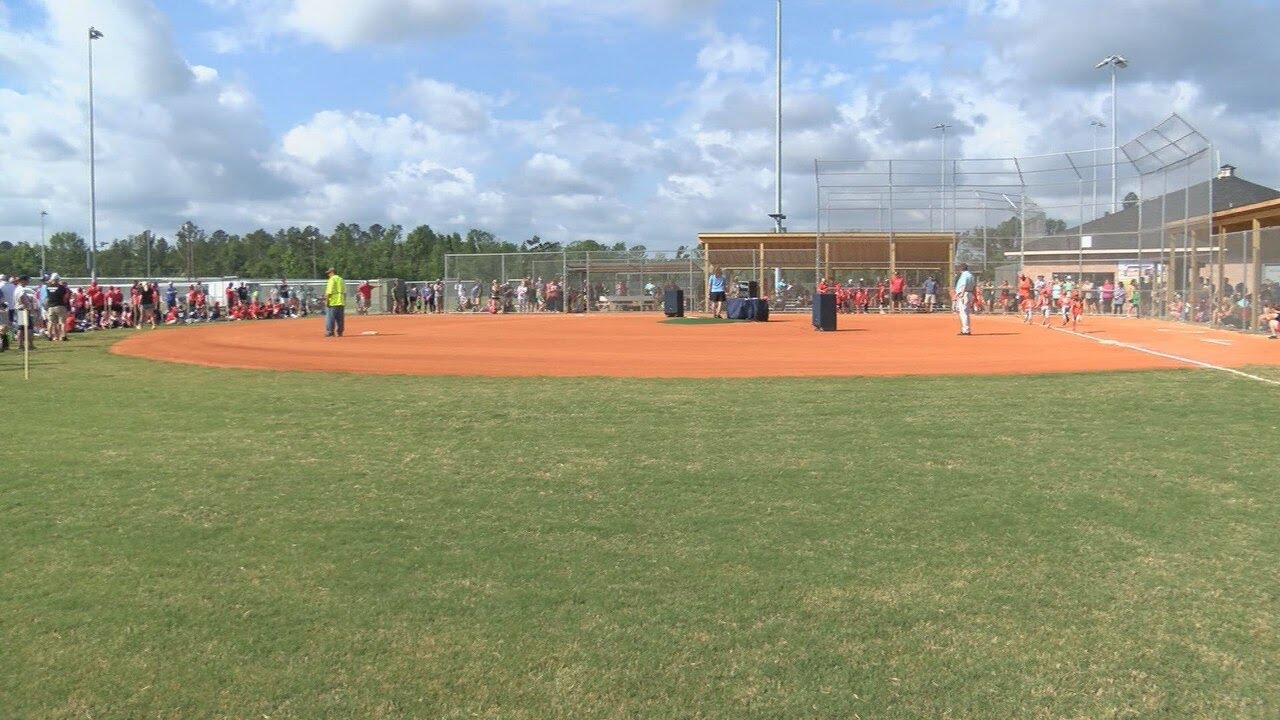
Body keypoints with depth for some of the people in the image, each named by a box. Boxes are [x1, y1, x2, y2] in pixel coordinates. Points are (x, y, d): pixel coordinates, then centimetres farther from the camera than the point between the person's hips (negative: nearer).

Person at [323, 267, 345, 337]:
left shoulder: (332, 279, -8)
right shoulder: (341, 279, 14)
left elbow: (329, 292, -14)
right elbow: (344, 292, 14)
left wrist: (326, 300, -10)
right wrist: (344, 301, 18)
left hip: (332, 302, -7)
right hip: (341, 302, 7)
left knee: (330, 318, -2)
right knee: (340, 318, 8)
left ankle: (330, 332, -3)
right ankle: (340, 332, 10)